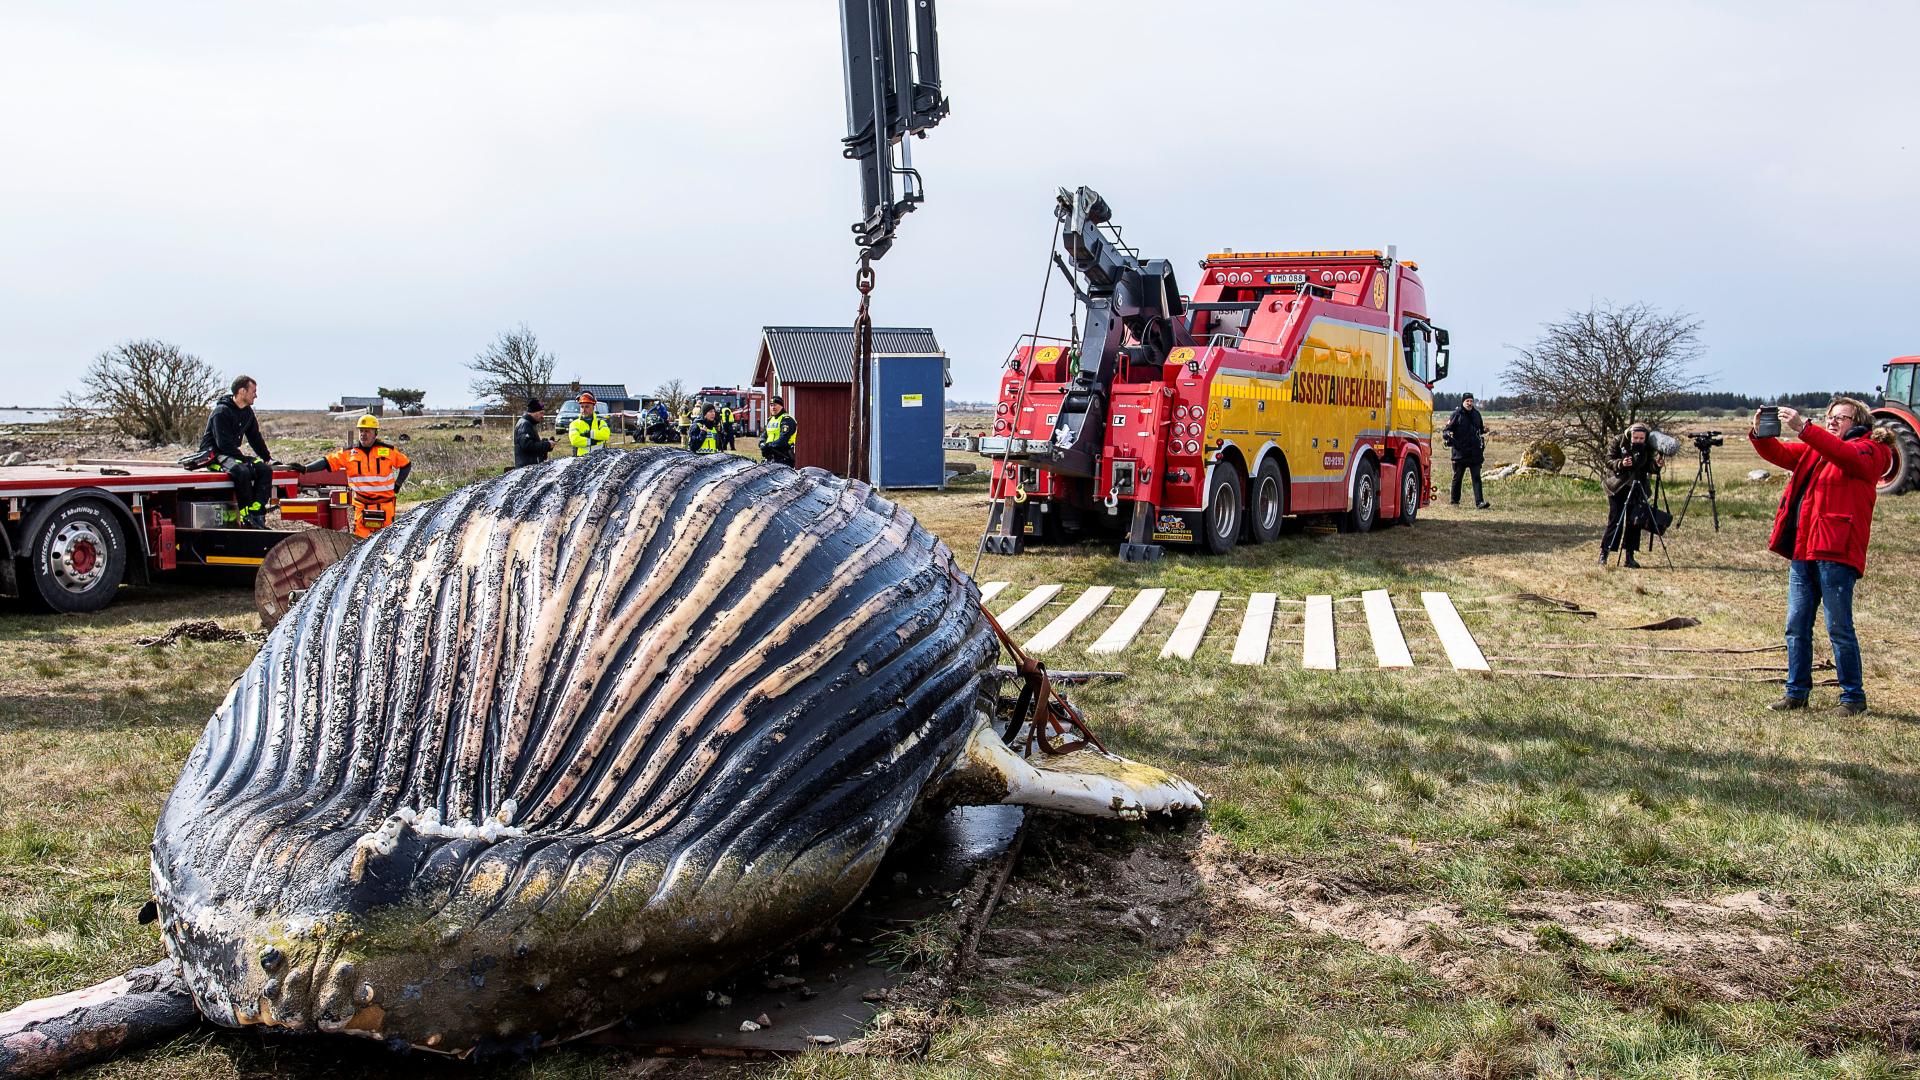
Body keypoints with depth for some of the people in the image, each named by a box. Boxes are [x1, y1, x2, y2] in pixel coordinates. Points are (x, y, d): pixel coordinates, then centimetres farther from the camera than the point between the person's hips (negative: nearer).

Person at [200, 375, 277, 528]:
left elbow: (256, 438, 20)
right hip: (213, 454, -9)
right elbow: (224, 444, -21)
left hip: (233, 454, 9)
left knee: (265, 469, -14)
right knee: (242, 471, -37)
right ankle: (247, 518, -27)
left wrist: (268, 458, 16)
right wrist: (244, 458, -21)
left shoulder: (247, 412, 11)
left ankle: (257, 516, -20)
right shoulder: (221, 412, -16)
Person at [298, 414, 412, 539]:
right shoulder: (349, 453, 4)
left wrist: (397, 485, 4)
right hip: (362, 504, 1)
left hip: (385, 504, -1)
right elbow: (327, 462, 2)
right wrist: (305, 468, -9)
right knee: (360, 539, -5)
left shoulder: (388, 451, 2)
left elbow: (406, 465, 13)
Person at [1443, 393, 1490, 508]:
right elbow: (1448, 428, -3)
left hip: (1475, 452, 3)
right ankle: (1455, 501, 20)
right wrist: (1449, 436, -24)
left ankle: (1479, 502, -10)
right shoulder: (1457, 414, -2)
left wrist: (1484, 430, 3)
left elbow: (1480, 429, 25)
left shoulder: (1476, 414, 13)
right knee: (1457, 477, 8)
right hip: (1460, 451, -3)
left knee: (1476, 477, -4)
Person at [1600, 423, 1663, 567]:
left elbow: (1650, 468, -5)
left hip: (1638, 488, 3)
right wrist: (1621, 463, -29)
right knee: (1615, 520, -7)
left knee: (1635, 521, 1)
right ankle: (1604, 553, 0)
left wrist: (1657, 465, -27)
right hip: (1618, 487, -3)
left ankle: (1630, 557, 7)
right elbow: (1608, 461, -10)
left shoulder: (1648, 447, -4)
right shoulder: (1619, 442, -10)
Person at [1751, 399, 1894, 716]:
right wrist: (1760, 433, -7)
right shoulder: (1814, 449, 22)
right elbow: (1778, 453, 14)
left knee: (1839, 628, -4)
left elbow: (1844, 455, -21)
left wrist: (1803, 427, -30)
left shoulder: (1869, 451, 1)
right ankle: (1797, 692, 16)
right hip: (1801, 551, 7)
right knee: (1796, 627, 8)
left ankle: (1853, 697, 6)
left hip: (1836, 553, -7)